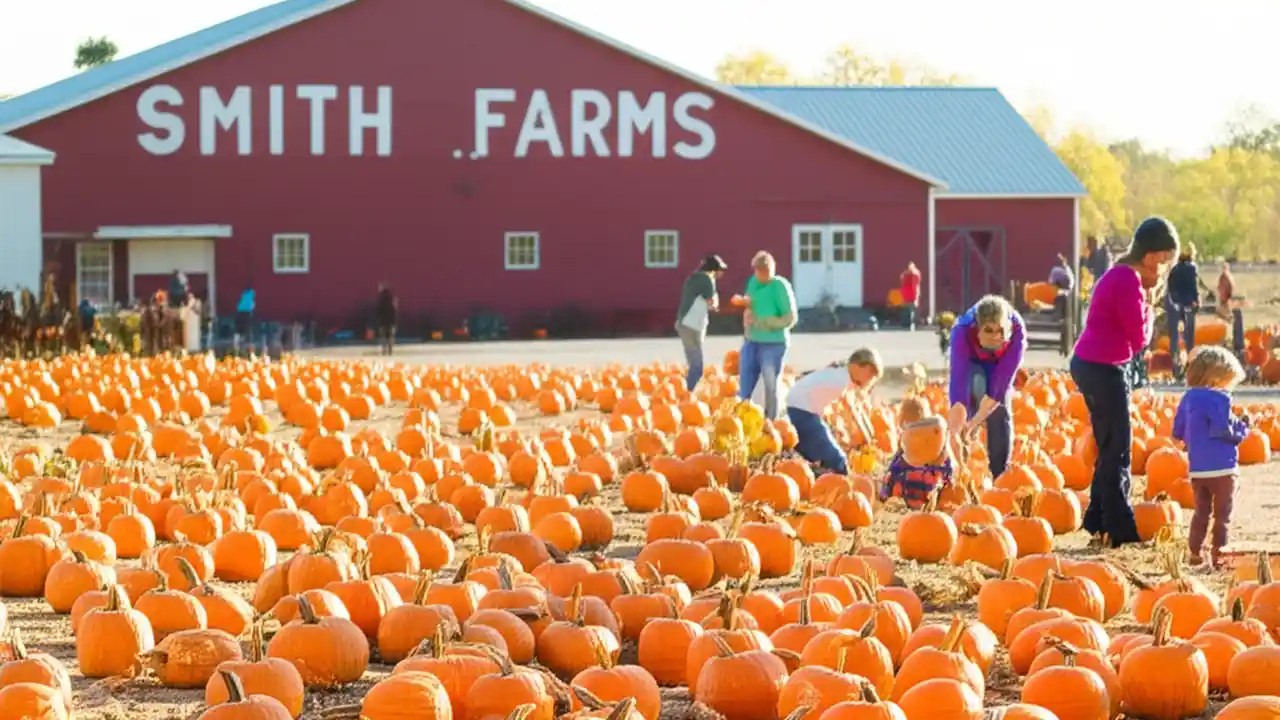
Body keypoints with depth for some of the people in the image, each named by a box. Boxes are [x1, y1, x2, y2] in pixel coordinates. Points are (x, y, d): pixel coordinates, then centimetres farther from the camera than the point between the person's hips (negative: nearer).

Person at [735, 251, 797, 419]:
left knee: (771, 387, 2)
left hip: (773, 343, -6)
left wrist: (761, 322, -17)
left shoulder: (780, 286, -11)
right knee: (744, 388, 8)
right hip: (751, 342, 6)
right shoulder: (753, 282, 8)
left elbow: (790, 318, -14)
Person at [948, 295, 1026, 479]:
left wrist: (973, 423, -43)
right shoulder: (963, 331, -44)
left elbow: (1001, 384, -38)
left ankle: (1000, 476, 0)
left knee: (1000, 411, -12)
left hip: (1000, 362, 1)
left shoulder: (1017, 332, -40)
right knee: (975, 389, -28)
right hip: (972, 360, -1)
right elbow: (958, 382, -49)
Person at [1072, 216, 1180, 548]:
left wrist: (1145, 295, 0)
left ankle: (1100, 520, 22)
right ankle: (1119, 528, -1)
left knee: (1112, 447, 16)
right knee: (1117, 449, -5)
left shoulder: (1124, 276, 14)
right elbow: (1139, 338, -16)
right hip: (1103, 369, -10)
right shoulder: (1128, 281, -18)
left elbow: (1134, 339, 12)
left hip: (1100, 367, 10)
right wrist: (1147, 302, -6)